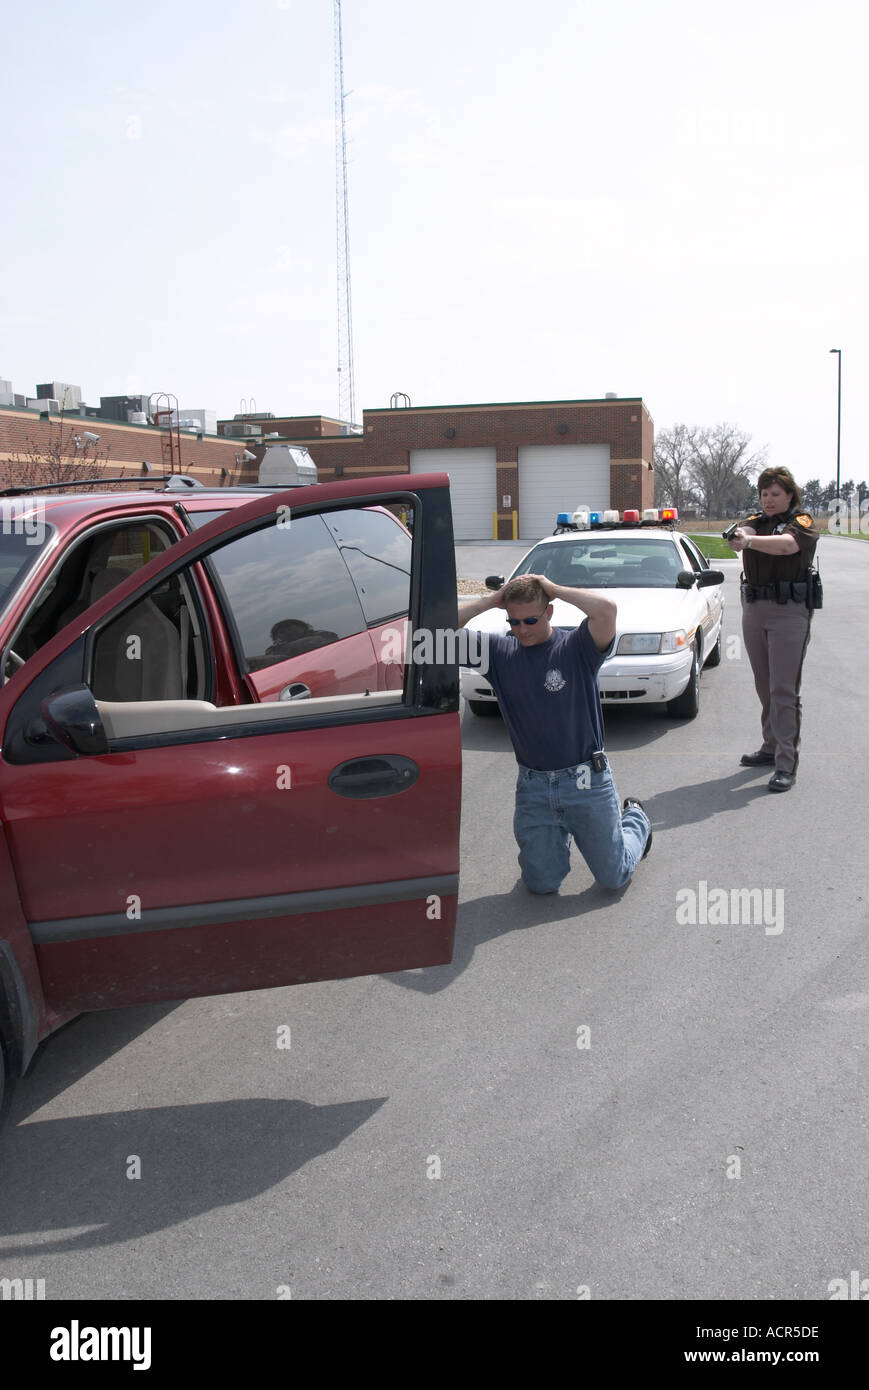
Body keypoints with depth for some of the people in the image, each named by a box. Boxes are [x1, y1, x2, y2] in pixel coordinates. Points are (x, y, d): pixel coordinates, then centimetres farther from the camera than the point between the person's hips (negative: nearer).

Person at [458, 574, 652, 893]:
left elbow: (606, 608, -30)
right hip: (533, 787, 3)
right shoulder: (500, 651, 0)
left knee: (613, 877, 9)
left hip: (586, 781, -3)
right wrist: (493, 600, -8)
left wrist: (553, 588, -17)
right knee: (542, 884, 6)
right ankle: (559, 835, 38)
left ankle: (635, 818, 40)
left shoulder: (576, 645, -9)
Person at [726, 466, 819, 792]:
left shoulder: (802, 523, -2)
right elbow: (744, 532, -10)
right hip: (753, 609, 6)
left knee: (784, 690, -9)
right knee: (765, 687, 12)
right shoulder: (756, 521, 14)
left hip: (789, 611, -5)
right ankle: (771, 747, 25)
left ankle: (786, 764, -10)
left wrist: (749, 541, -39)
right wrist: (738, 536, -34)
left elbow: (786, 544, -24)